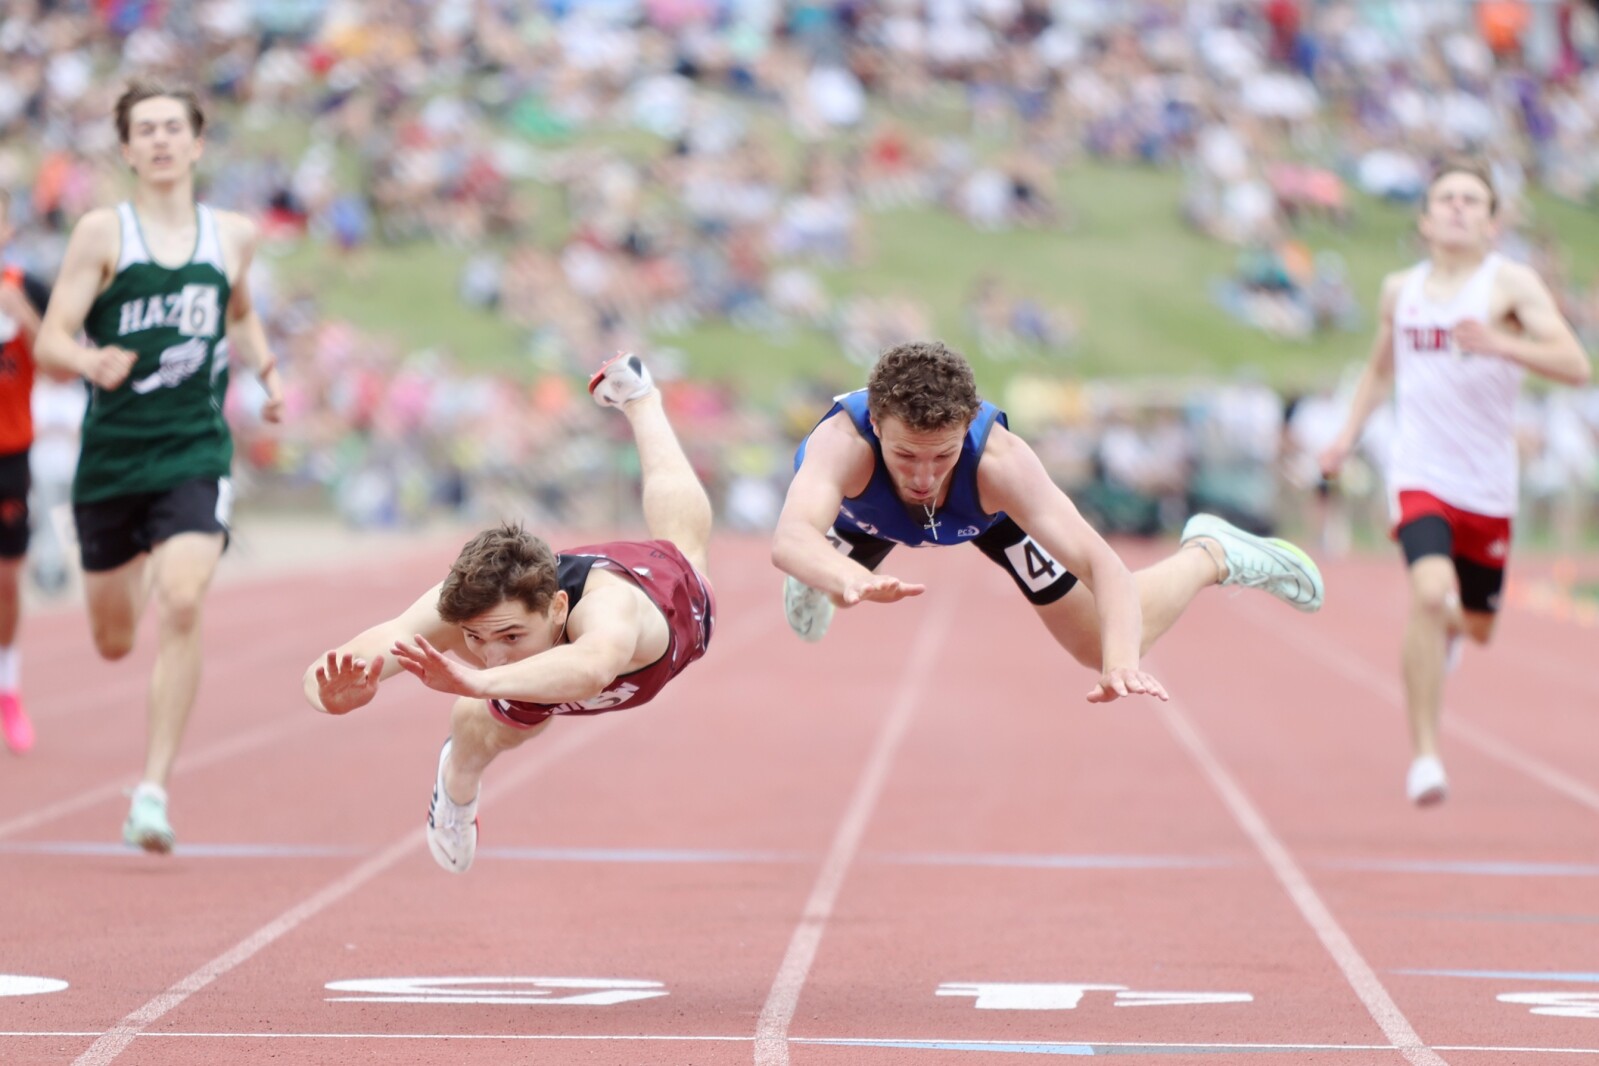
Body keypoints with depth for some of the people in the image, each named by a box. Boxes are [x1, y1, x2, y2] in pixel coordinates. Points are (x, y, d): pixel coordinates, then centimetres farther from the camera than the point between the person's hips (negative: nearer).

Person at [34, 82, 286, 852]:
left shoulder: (233, 235, 7)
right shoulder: (102, 232, -3)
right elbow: (51, 340, -8)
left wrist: (267, 371, 11)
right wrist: (92, 363, -30)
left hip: (195, 455, 0)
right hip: (111, 456, 0)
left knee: (181, 606, -22)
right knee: (113, 640, 12)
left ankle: (153, 789, -18)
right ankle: (144, 573, 52)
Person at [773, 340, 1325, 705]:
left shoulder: (999, 459, -48)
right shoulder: (843, 442, -50)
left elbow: (1100, 564, -54)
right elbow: (789, 538, -70)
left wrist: (1120, 664, -73)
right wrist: (854, 581, -92)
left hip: (992, 508, 0)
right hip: (865, 511, 1)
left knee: (1104, 644, 2)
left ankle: (1211, 555, 27)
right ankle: (812, 583, 63)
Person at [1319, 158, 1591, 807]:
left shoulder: (1510, 284, -5)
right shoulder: (1400, 290, 7)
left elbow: (1575, 365, -16)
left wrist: (1498, 344, -30)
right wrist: (1348, 434, 13)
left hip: (1488, 486, 0)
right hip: (1420, 477, 0)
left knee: (1477, 627, 14)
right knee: (1429, 591, -26)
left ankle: (1449, 625, 55)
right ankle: (1423, 753, -19)